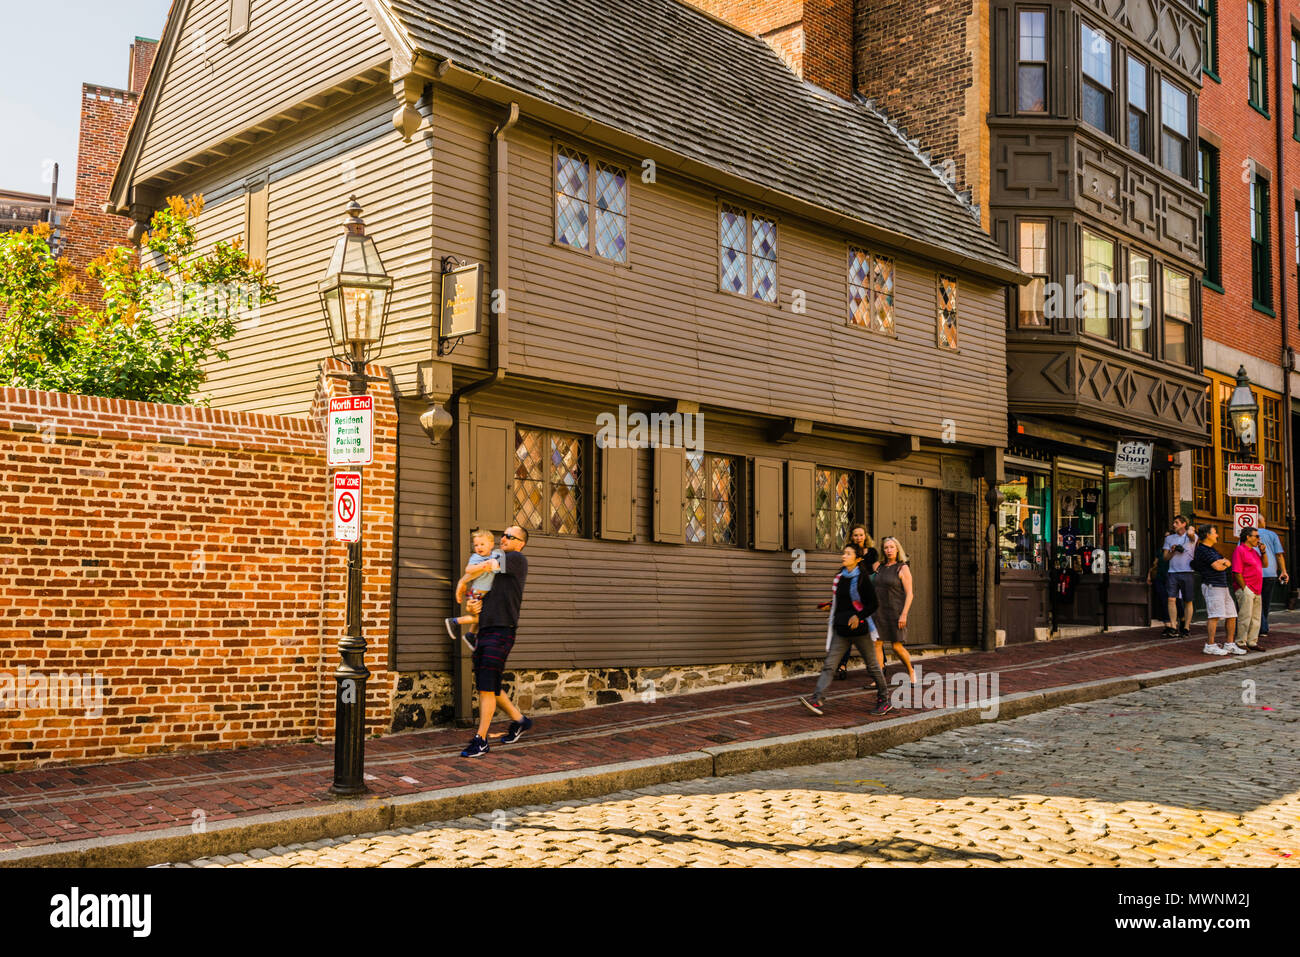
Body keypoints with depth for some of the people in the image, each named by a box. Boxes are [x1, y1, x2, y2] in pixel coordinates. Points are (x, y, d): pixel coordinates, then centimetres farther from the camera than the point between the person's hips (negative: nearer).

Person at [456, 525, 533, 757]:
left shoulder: (517, 559, -4)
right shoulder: (498, 567, 22)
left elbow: (481, 567, -13)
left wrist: (462, 582, 4)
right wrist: (470, 605, 1)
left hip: (501, 631, -9)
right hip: (485, 631, 9)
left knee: (487, 686, -10)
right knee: (484, 684, 13)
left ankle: (481, 741, -5)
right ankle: (519, 720, 28)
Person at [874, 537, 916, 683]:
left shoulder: (903, 568, -5)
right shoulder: (879, 567, 10)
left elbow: (909, 594, -9)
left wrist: (904, 614, -16)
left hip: (896, 611, -5)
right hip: (879, 611, 5)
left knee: (897, 646, -3)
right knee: (877, 644, -4)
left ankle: (911, 672, 22)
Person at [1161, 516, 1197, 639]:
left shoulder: (1192, 537, 4)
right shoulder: (1169, 538, 16)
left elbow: (1190, 534, -22)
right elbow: (1165, 558, 16)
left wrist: (1191, 530, 1)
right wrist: (1172, 551, -4)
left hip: (1187, 573, -3)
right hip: (1173, 572, 3)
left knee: (1187, 601, 4)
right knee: (1171, 599, -10)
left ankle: (1186, 628, 11)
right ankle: (1173, 628, -10)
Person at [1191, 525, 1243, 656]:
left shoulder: (1212, 549, 22)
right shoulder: (1203, 550, -9)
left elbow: (1229, 563, 15)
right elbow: (1218, 567, -14)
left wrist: (1222, 561, -6)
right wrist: (1224, 564, 7)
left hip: (1223, 586, 10)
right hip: (1212, 585, -10)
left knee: (1231, 615, 8)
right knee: (1215, 616, -14)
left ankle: (1230, 645, 14)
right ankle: (1210, 645, -12)